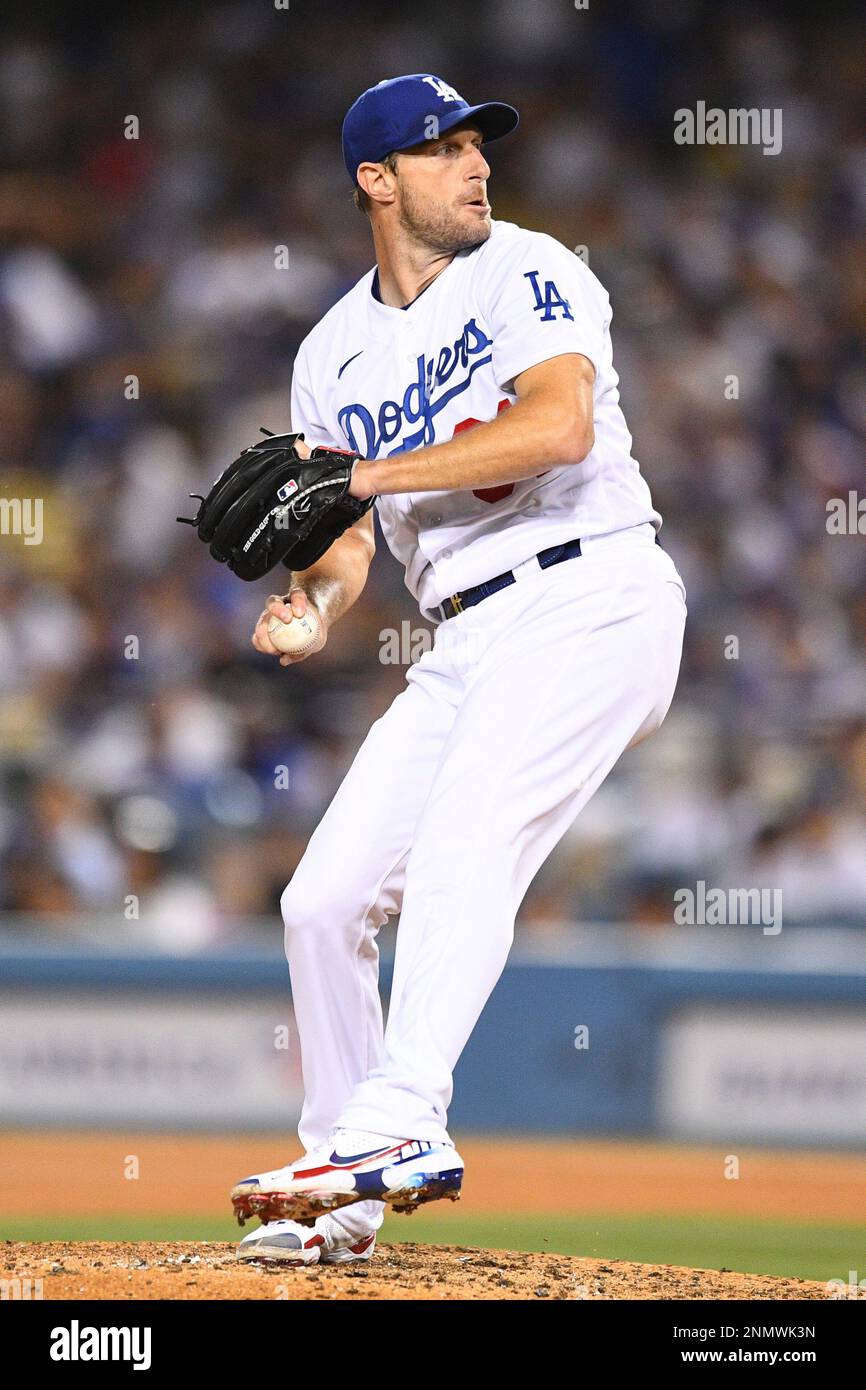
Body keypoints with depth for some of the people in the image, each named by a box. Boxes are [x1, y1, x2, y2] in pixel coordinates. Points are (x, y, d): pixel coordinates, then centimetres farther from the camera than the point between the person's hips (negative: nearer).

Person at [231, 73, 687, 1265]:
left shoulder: (526, 274, -2)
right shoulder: (333, 353, 15)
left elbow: (560, 425, -21)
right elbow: (348, 543, 15)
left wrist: (367, 472, -19)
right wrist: (312, 603, -9)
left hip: (590, 597, -7)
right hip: (466, 645, 7)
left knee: (460, 857, -26)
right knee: (325, 899, 4)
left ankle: (401, 1123, -38)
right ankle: (343, 1194, 15)